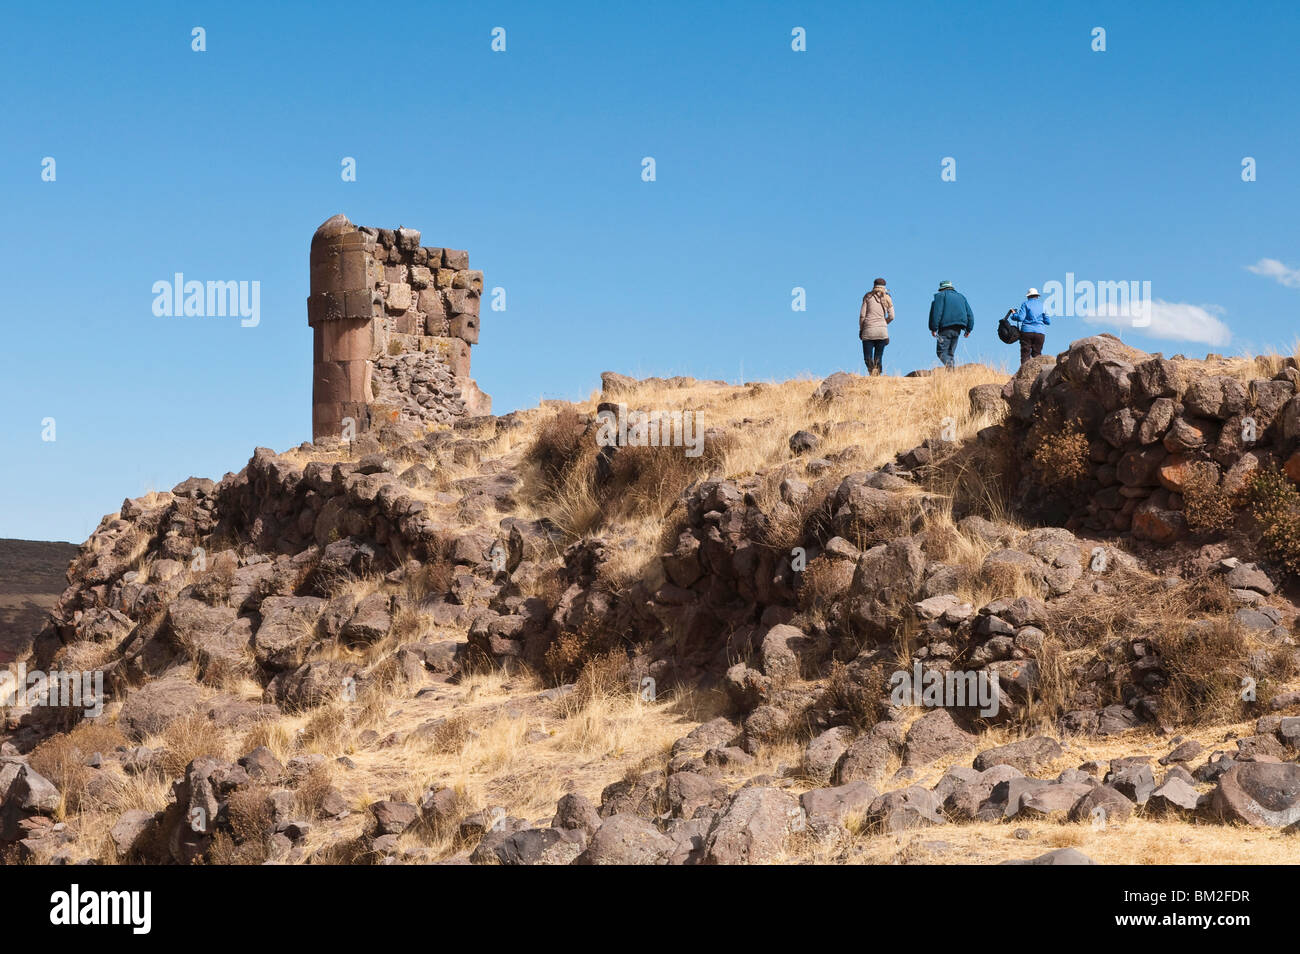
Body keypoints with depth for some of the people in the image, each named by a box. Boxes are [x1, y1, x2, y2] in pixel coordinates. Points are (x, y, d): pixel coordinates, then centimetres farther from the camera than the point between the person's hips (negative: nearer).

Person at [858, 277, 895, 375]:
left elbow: (862, 315, 0)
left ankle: (872, 368, -31)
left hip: (868, 330, -2)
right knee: (878, 357, 9)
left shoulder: (868, 296, 3)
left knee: (868, 357, -1)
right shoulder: (887, 298, 8)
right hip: (882, 331, 2)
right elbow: (891, 316, 6)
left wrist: (860, 329, 10)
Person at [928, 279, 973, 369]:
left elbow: (936, 312, -8)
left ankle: (949, 365, -33)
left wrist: (933, 328, -8)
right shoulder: (961, 297, 23)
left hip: (946, 328, -6)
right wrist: (969, 329, 18)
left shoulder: (940, 295, 4)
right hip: (957, 329, 6)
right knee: (951, 352, 12)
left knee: (941, 351, -9)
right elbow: (969, 314, 18)